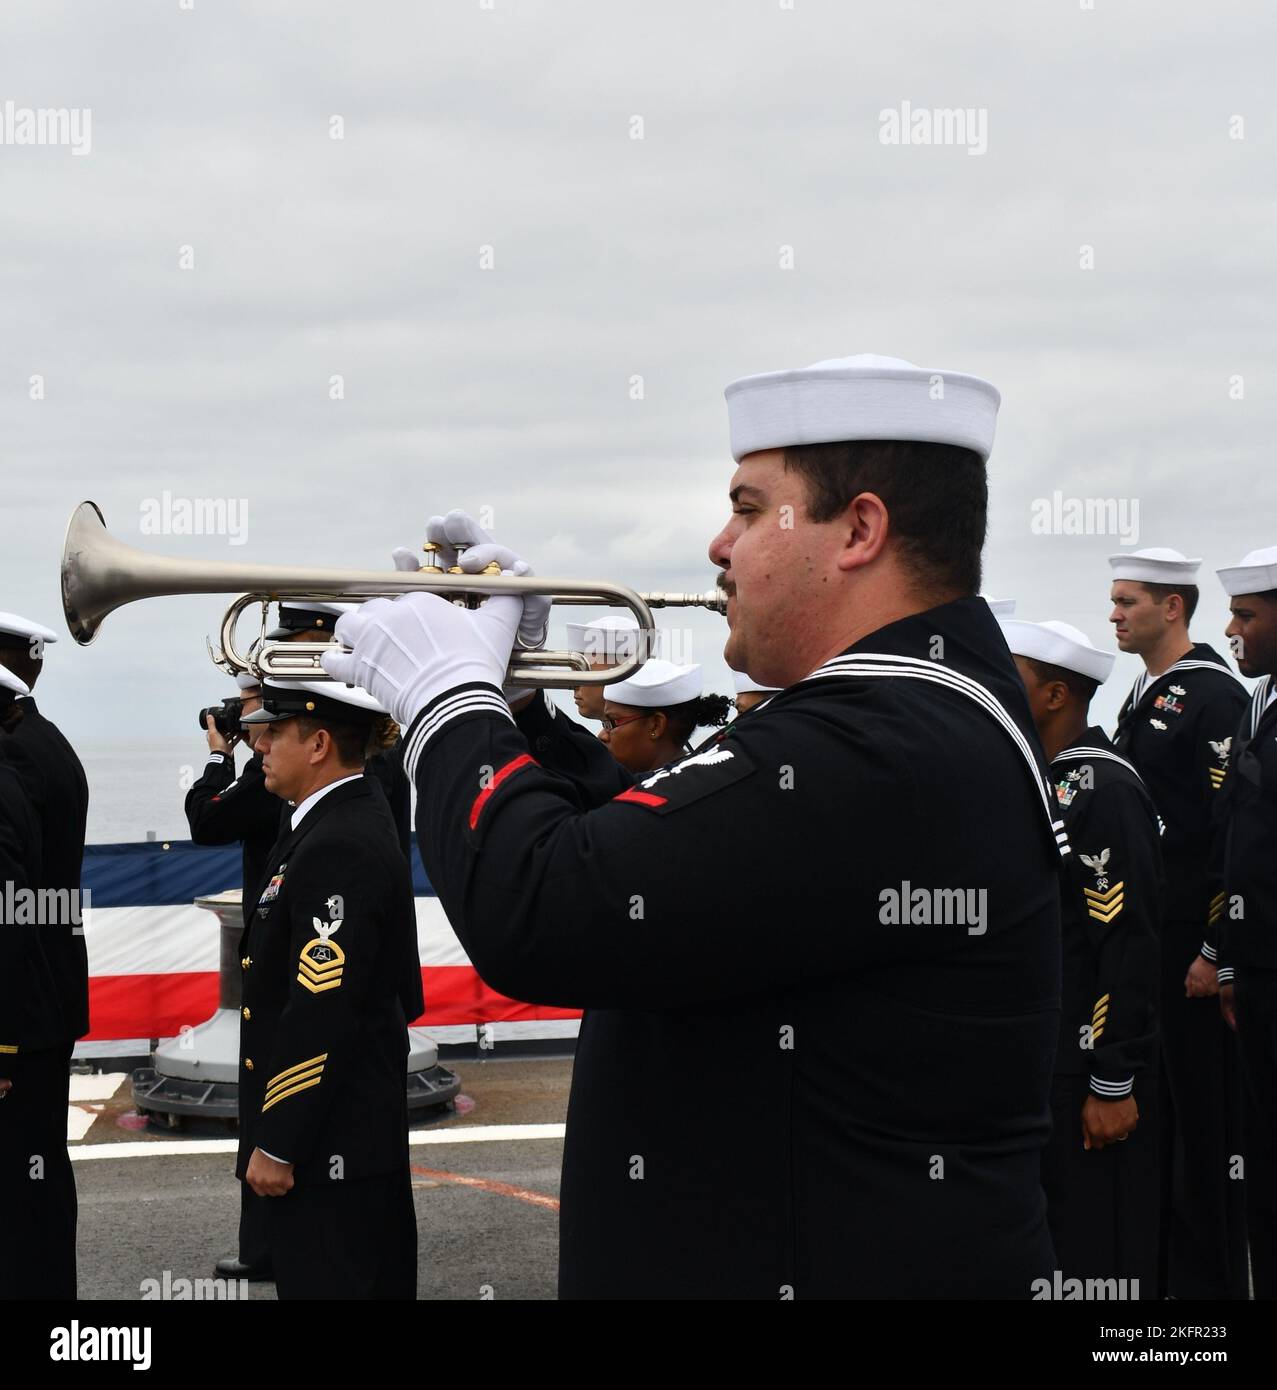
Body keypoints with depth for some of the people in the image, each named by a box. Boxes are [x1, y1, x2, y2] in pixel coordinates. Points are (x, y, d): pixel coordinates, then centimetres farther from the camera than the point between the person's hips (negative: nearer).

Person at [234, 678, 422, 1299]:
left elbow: (321, 1012, -25)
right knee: (378, 1277, 20)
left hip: (327, 1137, -10)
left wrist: (276, 1145, -21)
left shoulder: (340, 847, -24)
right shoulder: (348, 818, 7)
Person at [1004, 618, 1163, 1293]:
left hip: (1088, 1071, -9)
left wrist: (1113, 1085, -20)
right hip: (1029, 1058, 9)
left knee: (1099, 1247, 1)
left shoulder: (1103, 789, -17)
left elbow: (1130, 947, -21)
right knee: (1041, 1238, 18)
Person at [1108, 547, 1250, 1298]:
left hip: (1191, 940, -8)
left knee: (1203, 1108, 1)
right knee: (1153, 1101, 14)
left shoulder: (1215, 695, -13)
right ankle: (1158, 1260, 25)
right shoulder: (1144, 696, 14)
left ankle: (1210, 1273, 12)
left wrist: (1216, 951, -18)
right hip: (1144, 933, 8)